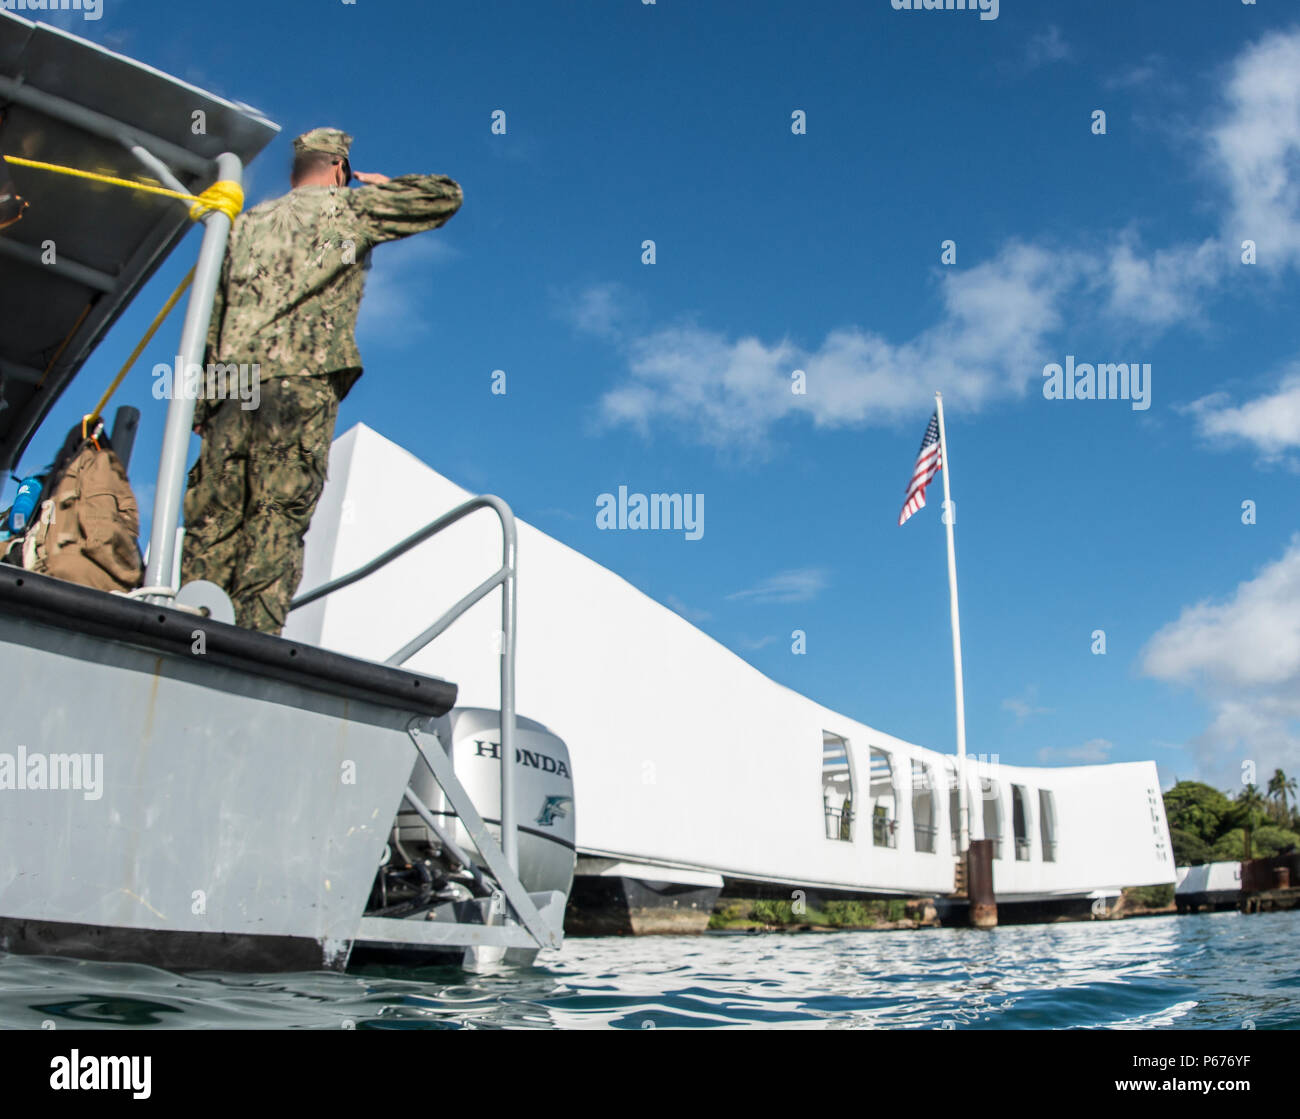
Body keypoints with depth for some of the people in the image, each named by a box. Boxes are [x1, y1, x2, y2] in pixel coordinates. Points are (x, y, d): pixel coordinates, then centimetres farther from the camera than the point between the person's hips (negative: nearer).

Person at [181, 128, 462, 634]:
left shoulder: (247, 222, 25)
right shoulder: (345, 208, 11)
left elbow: (209, 318, 19)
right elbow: (446, 196, 13)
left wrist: (202, 409, 19)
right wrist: (380, 187, 28)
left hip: (230, 389, 5)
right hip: (301, 385, -4)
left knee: (214, 523, 5)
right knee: (278, 521, -9)